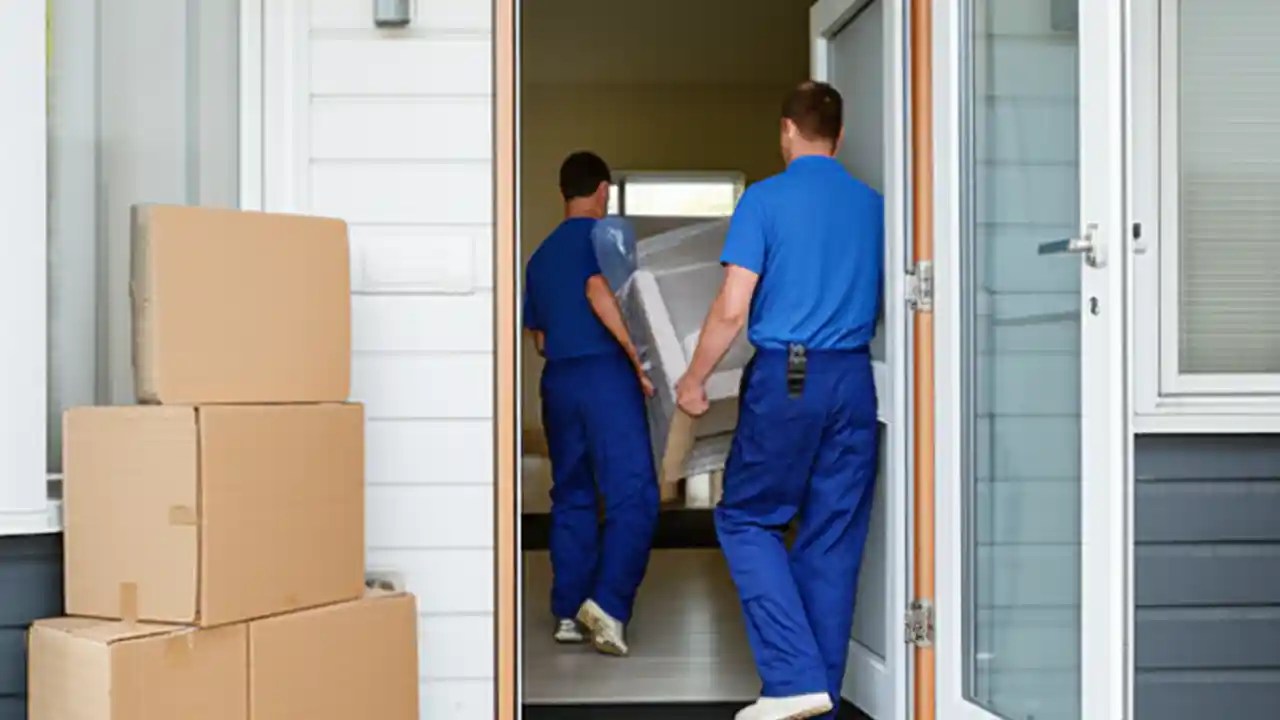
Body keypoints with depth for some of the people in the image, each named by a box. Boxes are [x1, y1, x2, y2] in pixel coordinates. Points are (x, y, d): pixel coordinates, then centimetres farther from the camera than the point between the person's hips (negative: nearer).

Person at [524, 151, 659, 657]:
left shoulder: (540, 255, 18)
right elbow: (598, 290, -19)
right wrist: (639, 358, -17)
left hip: (557, 381, 7)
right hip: (605, 374, -7)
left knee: (571, 496, 12)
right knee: (633, 496, -7)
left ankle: (568, 613, 13)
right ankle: (607, 604, -19)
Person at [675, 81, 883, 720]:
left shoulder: (765, 199, -5)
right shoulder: (874, 206, 8)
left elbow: (731, 309, -11)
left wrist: (694, 380, 2)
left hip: (784, 379, -4)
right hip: (854, 382, 4)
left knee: (746, 519, 9)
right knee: (834, 538, 10)